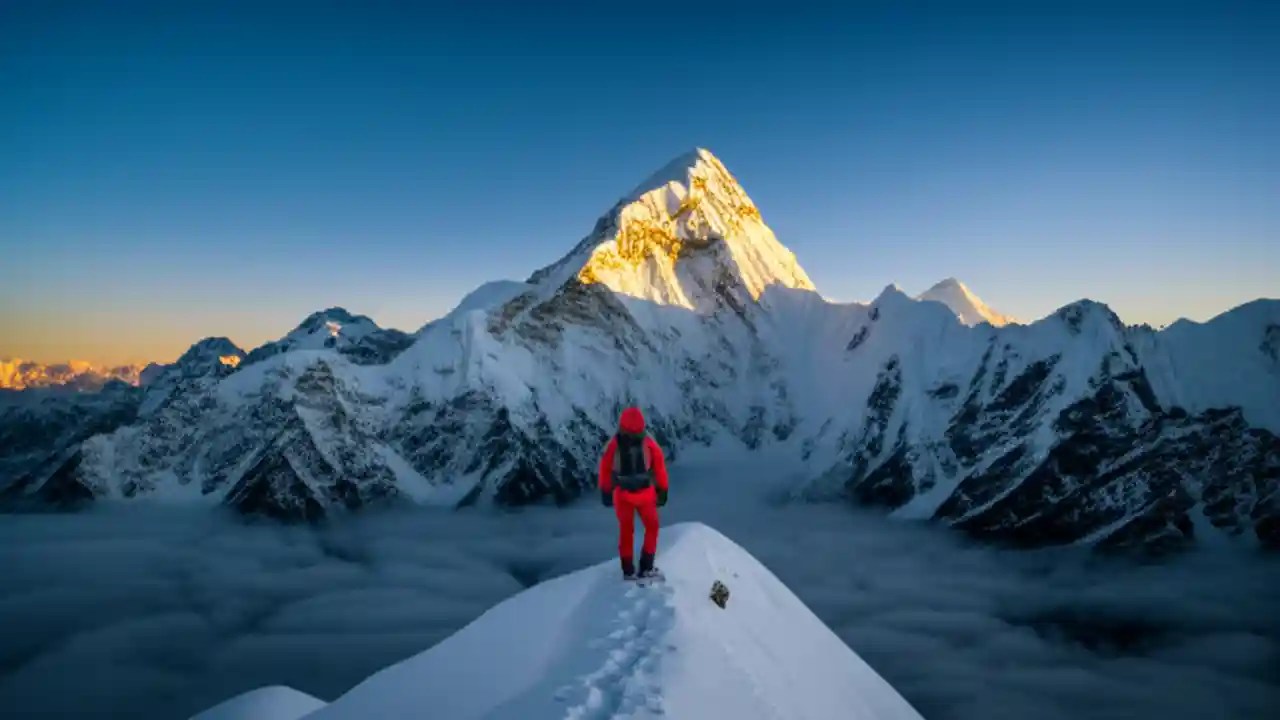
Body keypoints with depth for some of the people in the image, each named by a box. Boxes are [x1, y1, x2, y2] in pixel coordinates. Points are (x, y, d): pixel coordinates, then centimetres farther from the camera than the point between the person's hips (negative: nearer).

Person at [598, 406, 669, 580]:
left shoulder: (649, 443, -15)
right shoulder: (614, 445, -19)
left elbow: (659, 466, -4)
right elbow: (605, 468, -6)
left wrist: (662, 490, 2)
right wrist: (605, 492, 2)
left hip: (646, 493, 2)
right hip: (623, 495, -2)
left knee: (652, 527, 7)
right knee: (626, 531, 8)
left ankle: (646, 566, 18)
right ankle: (628, 570, 17)